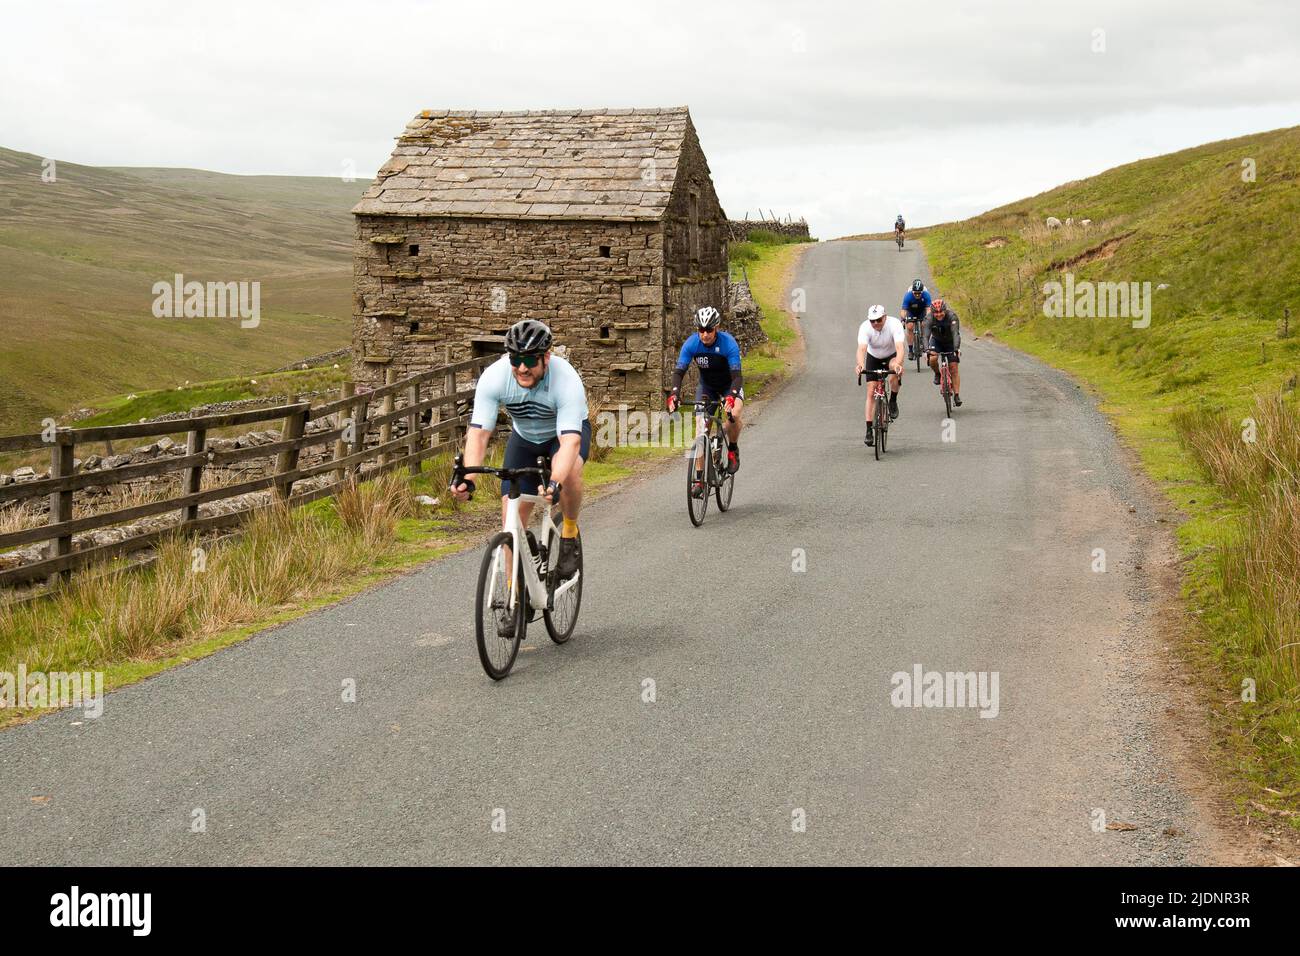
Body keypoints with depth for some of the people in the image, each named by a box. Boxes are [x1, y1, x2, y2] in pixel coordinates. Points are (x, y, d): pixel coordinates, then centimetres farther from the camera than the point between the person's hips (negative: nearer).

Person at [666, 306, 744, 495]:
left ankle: (733, 450, -3)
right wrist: (674, 394, -43)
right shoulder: (691, 344, -22)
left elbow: (737, 375, -36)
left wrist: (731, 397, -54)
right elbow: (679, 371, -25)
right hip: (706, 386, 2)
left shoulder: (728, 343, -30)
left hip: (729, 385, -2)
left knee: (734, 414, -33)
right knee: (700, 426, -15)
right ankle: (699, 478, -9)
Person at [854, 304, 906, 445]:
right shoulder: (865, 327, -28)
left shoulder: (894, 324, -31)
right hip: (873, 357, 1)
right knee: (871, 392, -9)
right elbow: (862, 348, -41)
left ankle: (893, 401, -12)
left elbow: (899, 347, -43)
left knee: (895, 367, -36)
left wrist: (898, 364, -62)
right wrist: (860, 364, -61)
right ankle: (869, 430, -4)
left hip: (892, 355, -1)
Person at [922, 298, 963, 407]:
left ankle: (956, 395, -3)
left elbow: (956, 334, -40)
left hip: (950, 342, -1)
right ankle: (937, 374, 4)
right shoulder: (929, 319, -27)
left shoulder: (952, 316, -31)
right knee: (932, 359, -28)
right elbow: (925, 335, -35)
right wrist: (926, 349, -53)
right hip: (936, 341, 1)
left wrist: (956, 348, -54)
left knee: (954, 368, -9)